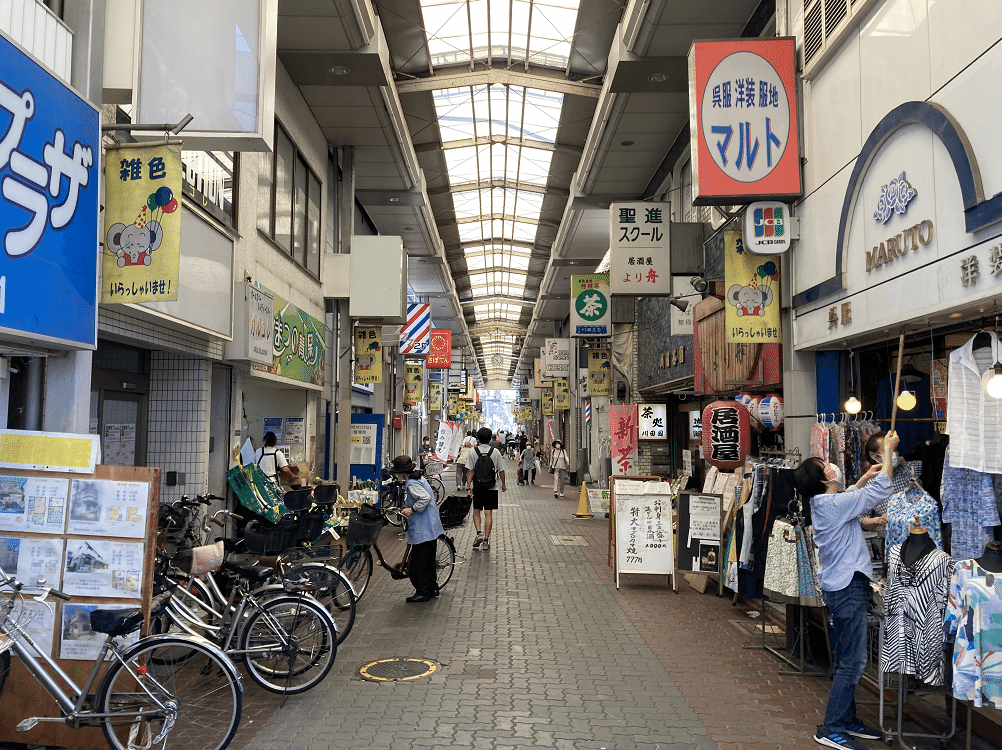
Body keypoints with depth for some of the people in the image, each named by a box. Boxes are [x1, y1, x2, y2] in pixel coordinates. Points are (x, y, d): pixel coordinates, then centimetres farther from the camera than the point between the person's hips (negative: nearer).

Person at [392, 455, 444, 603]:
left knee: (418, 562, -3)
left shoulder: (412, 484, -19)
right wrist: (407, 503, 20)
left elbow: (425, 497, -30)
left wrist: (412, 509, -21)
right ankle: (432, 588, 26)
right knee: (428, 559, 18)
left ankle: (422, 592, 2)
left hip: (422, 529, -10)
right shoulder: (419, 478, 12)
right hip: (432, 527, 10)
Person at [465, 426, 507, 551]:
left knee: (476, 511, 16)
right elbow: (501, 471, 1)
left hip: (477, 487, 0)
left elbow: (469, 471, -7)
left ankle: (479, 533, -2)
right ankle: (486, 540, 4)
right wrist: (503, 484, 15)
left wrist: (468, 487, -4)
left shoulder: (473, 452, -5)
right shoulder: (496, 452, -4)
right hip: (491, 487, 0)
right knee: (488, 514, 3)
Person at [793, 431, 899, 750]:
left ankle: (847, 720, 27)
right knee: (852, 662, -5)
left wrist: (866, 476, 25)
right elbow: (881, 491, -17)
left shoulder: (822, 503, 8)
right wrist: (888, 451, -6)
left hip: (839, 588, 10)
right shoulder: (835, 505, -20)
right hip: (848, 588, -10)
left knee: (847, 660, 17)